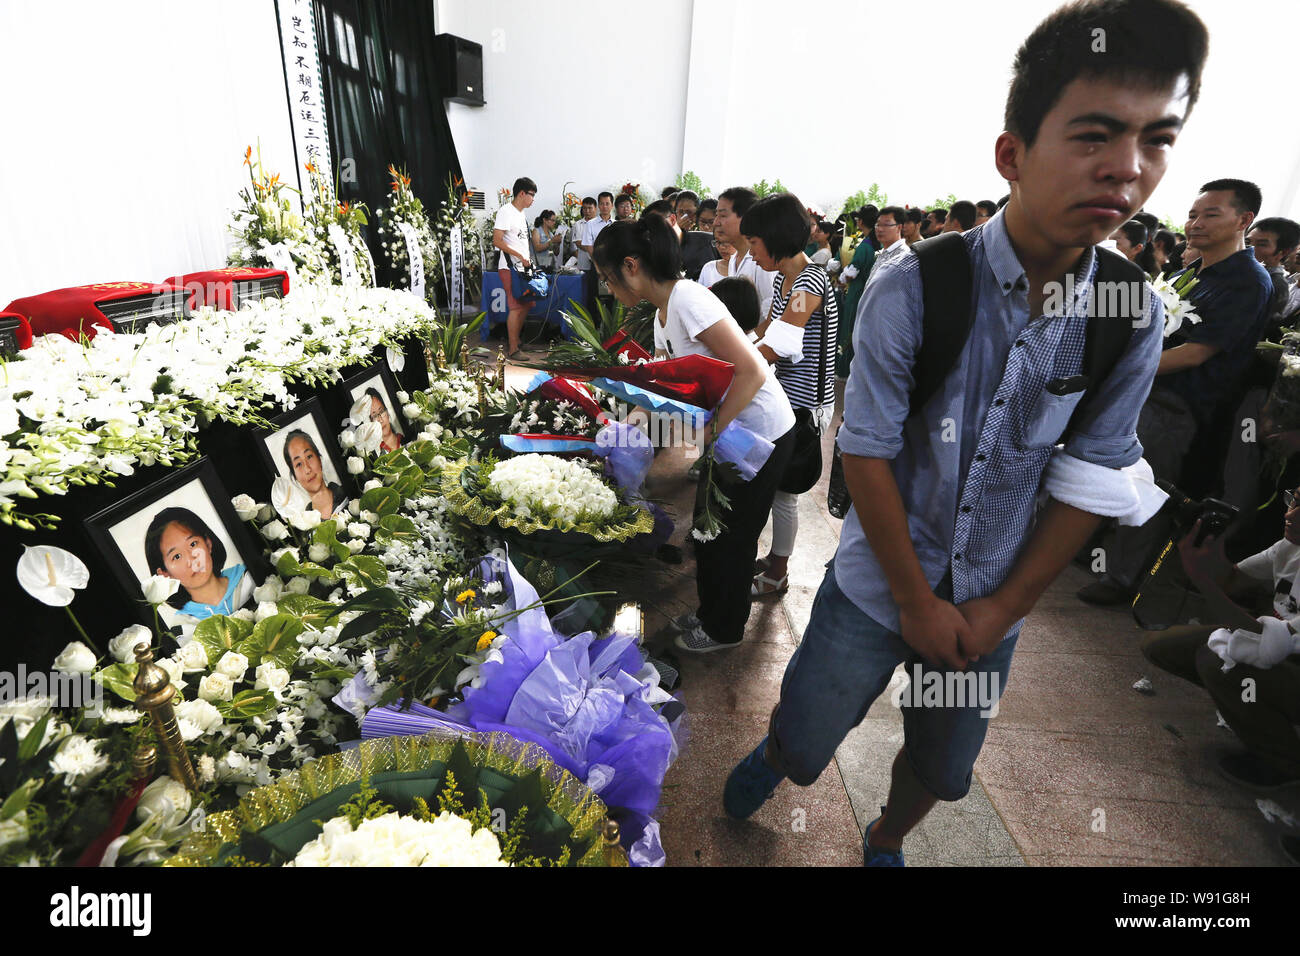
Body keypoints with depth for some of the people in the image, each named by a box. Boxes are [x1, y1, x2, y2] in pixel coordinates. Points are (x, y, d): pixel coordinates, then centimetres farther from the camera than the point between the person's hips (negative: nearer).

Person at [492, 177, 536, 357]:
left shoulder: (521, 214, 18)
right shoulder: (506, 211, -11)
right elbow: (497, 241, -18)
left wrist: (528, 258, 13)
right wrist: (520, 256, -19)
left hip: (523, 267, 10)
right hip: (510, 268, -10)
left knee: (527, 304, 15)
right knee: (516, 307, -10)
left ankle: (514, 339, 28)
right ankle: (513, 349, -4)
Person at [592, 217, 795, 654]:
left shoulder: (687, 298, -24)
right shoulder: (662, 314, 6)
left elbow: (751, 371, -29)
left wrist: (712, 429, -23)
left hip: (762, 433, -9)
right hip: (728, 430, 9)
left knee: (733, 535, 7)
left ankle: (723, 629, 29)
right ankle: (710, 613, 39)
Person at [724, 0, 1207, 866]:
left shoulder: (1134, 322, -9)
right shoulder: (912, 289, -21)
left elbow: (1089, 484, -3)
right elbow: (867, 454, -18)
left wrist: (1003, 609, -3)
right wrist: (918, 604, -11)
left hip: (994, 608, 4)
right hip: (879, 585, -3)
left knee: (943, 772, 22)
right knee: (804, 747, 12)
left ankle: (886, 842, 56)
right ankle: (771, 757, 51)